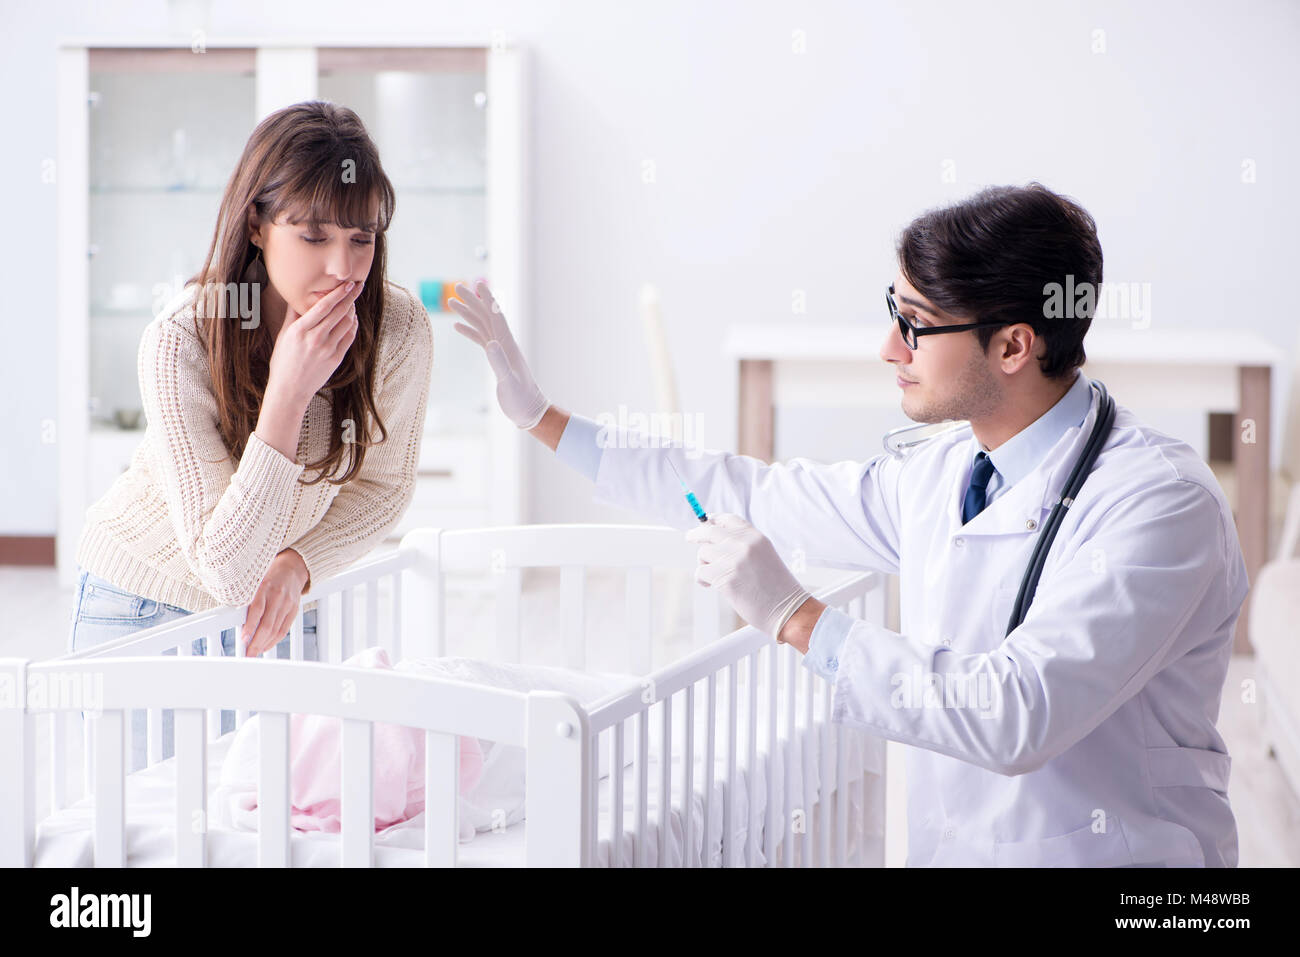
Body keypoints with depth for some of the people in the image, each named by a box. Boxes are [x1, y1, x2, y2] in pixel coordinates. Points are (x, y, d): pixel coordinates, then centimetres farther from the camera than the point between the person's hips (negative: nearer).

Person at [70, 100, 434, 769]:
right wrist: (287, 394, -40)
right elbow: (225, 566, -33)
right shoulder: (180, 340, -30)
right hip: (147, 607, -3)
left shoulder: (399, 329, -20)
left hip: (280, 613, 3)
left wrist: (296, 563, -17)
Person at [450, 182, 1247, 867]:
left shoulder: (1158, 503, -17)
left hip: (1106, 856, -6)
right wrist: (544, 417, 21)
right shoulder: (945, 477, 6)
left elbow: (1017, 716, -26)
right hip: (947, 849, 6)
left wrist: (794, 615, -22)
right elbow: (761, 498, 18)